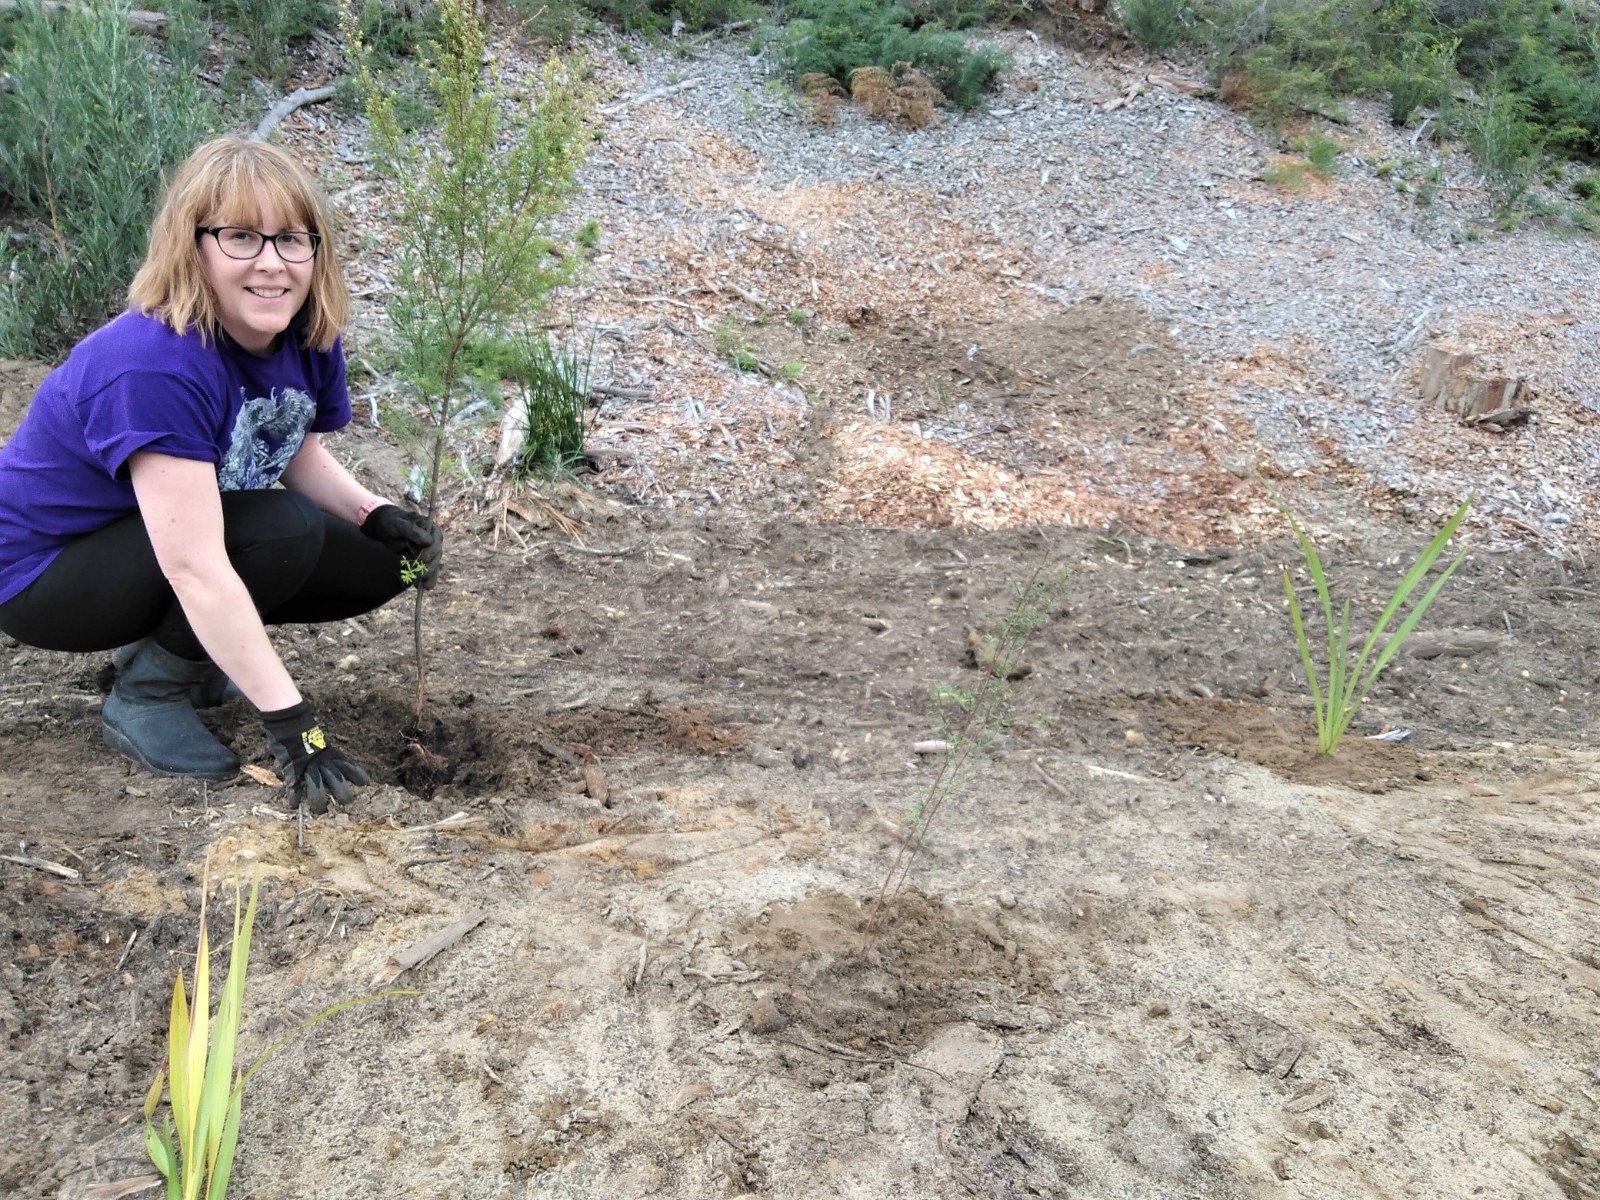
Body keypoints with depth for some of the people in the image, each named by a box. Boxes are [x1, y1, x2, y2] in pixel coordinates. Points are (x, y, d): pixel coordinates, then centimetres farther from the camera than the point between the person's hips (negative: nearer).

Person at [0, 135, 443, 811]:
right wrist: (289, 723, -37)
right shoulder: (155, 364, -34)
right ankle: (144, 694, -8)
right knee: (283, 531, -30)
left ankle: (174, 647, 11)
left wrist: (376, 515, -13)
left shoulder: (306, 336, -10)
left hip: (142, 547, 8)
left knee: (380, 562, -4)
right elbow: (195, 571, -37)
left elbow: (301, 453, 8)